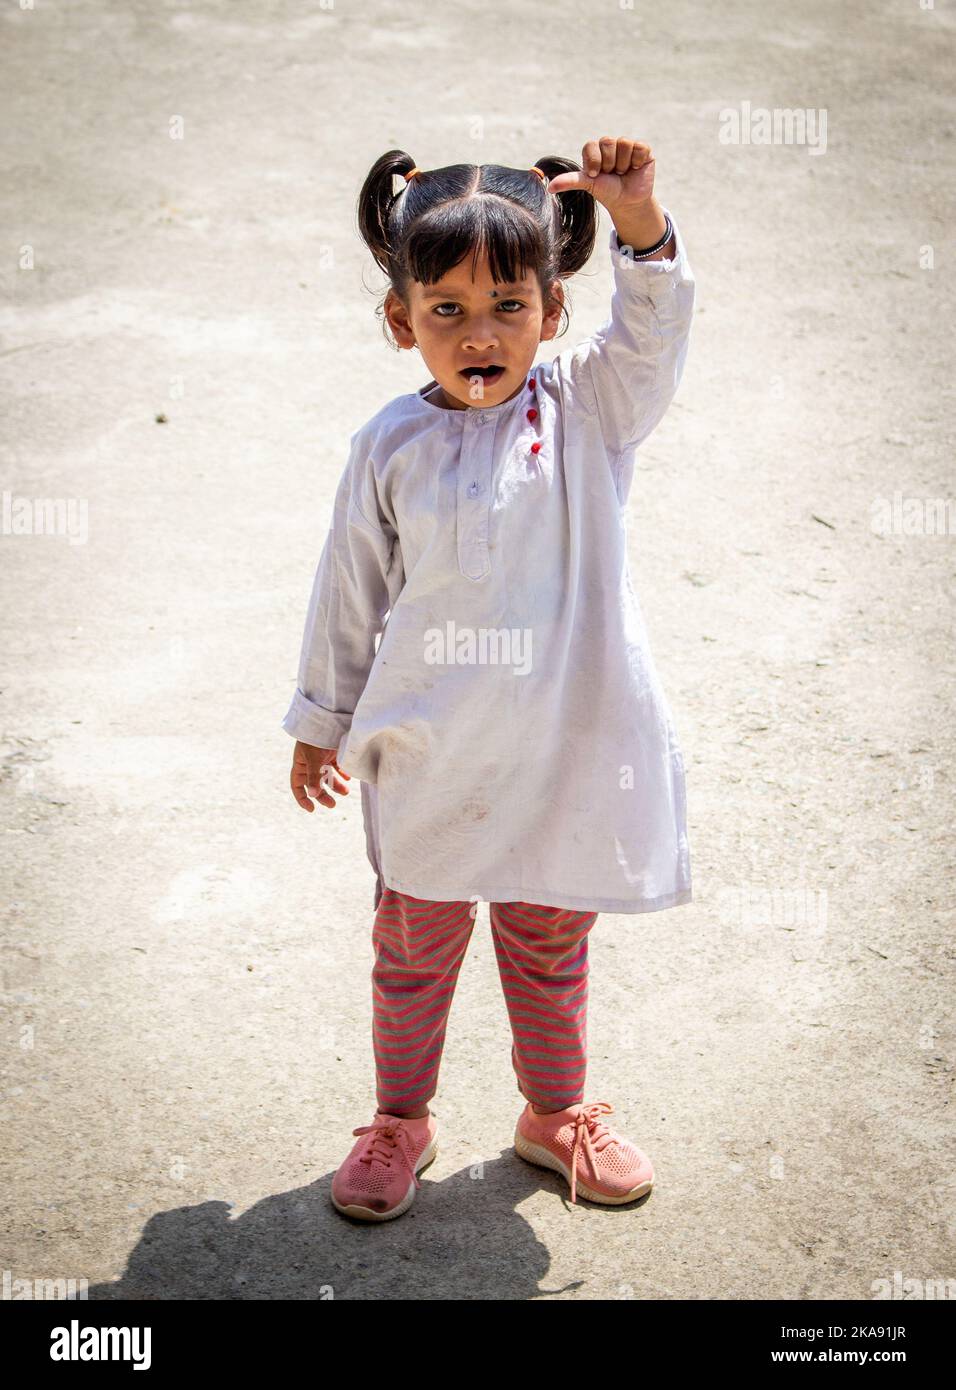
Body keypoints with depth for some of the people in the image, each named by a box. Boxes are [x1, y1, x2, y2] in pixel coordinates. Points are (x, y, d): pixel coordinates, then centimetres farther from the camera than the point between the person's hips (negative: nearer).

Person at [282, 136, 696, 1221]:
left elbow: (652, 331, -20)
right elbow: (349, 591, 3)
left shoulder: (587, 412, -4)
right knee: (413, 948, 15)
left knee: (550, 947, 18)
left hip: (562, 751, 0)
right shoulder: (391, 447, -5)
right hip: (425, 755, 0)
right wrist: (322, 721, 9)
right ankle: (400, 1122, 36)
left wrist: (640, 225, -37)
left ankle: (557, 1113, 40)